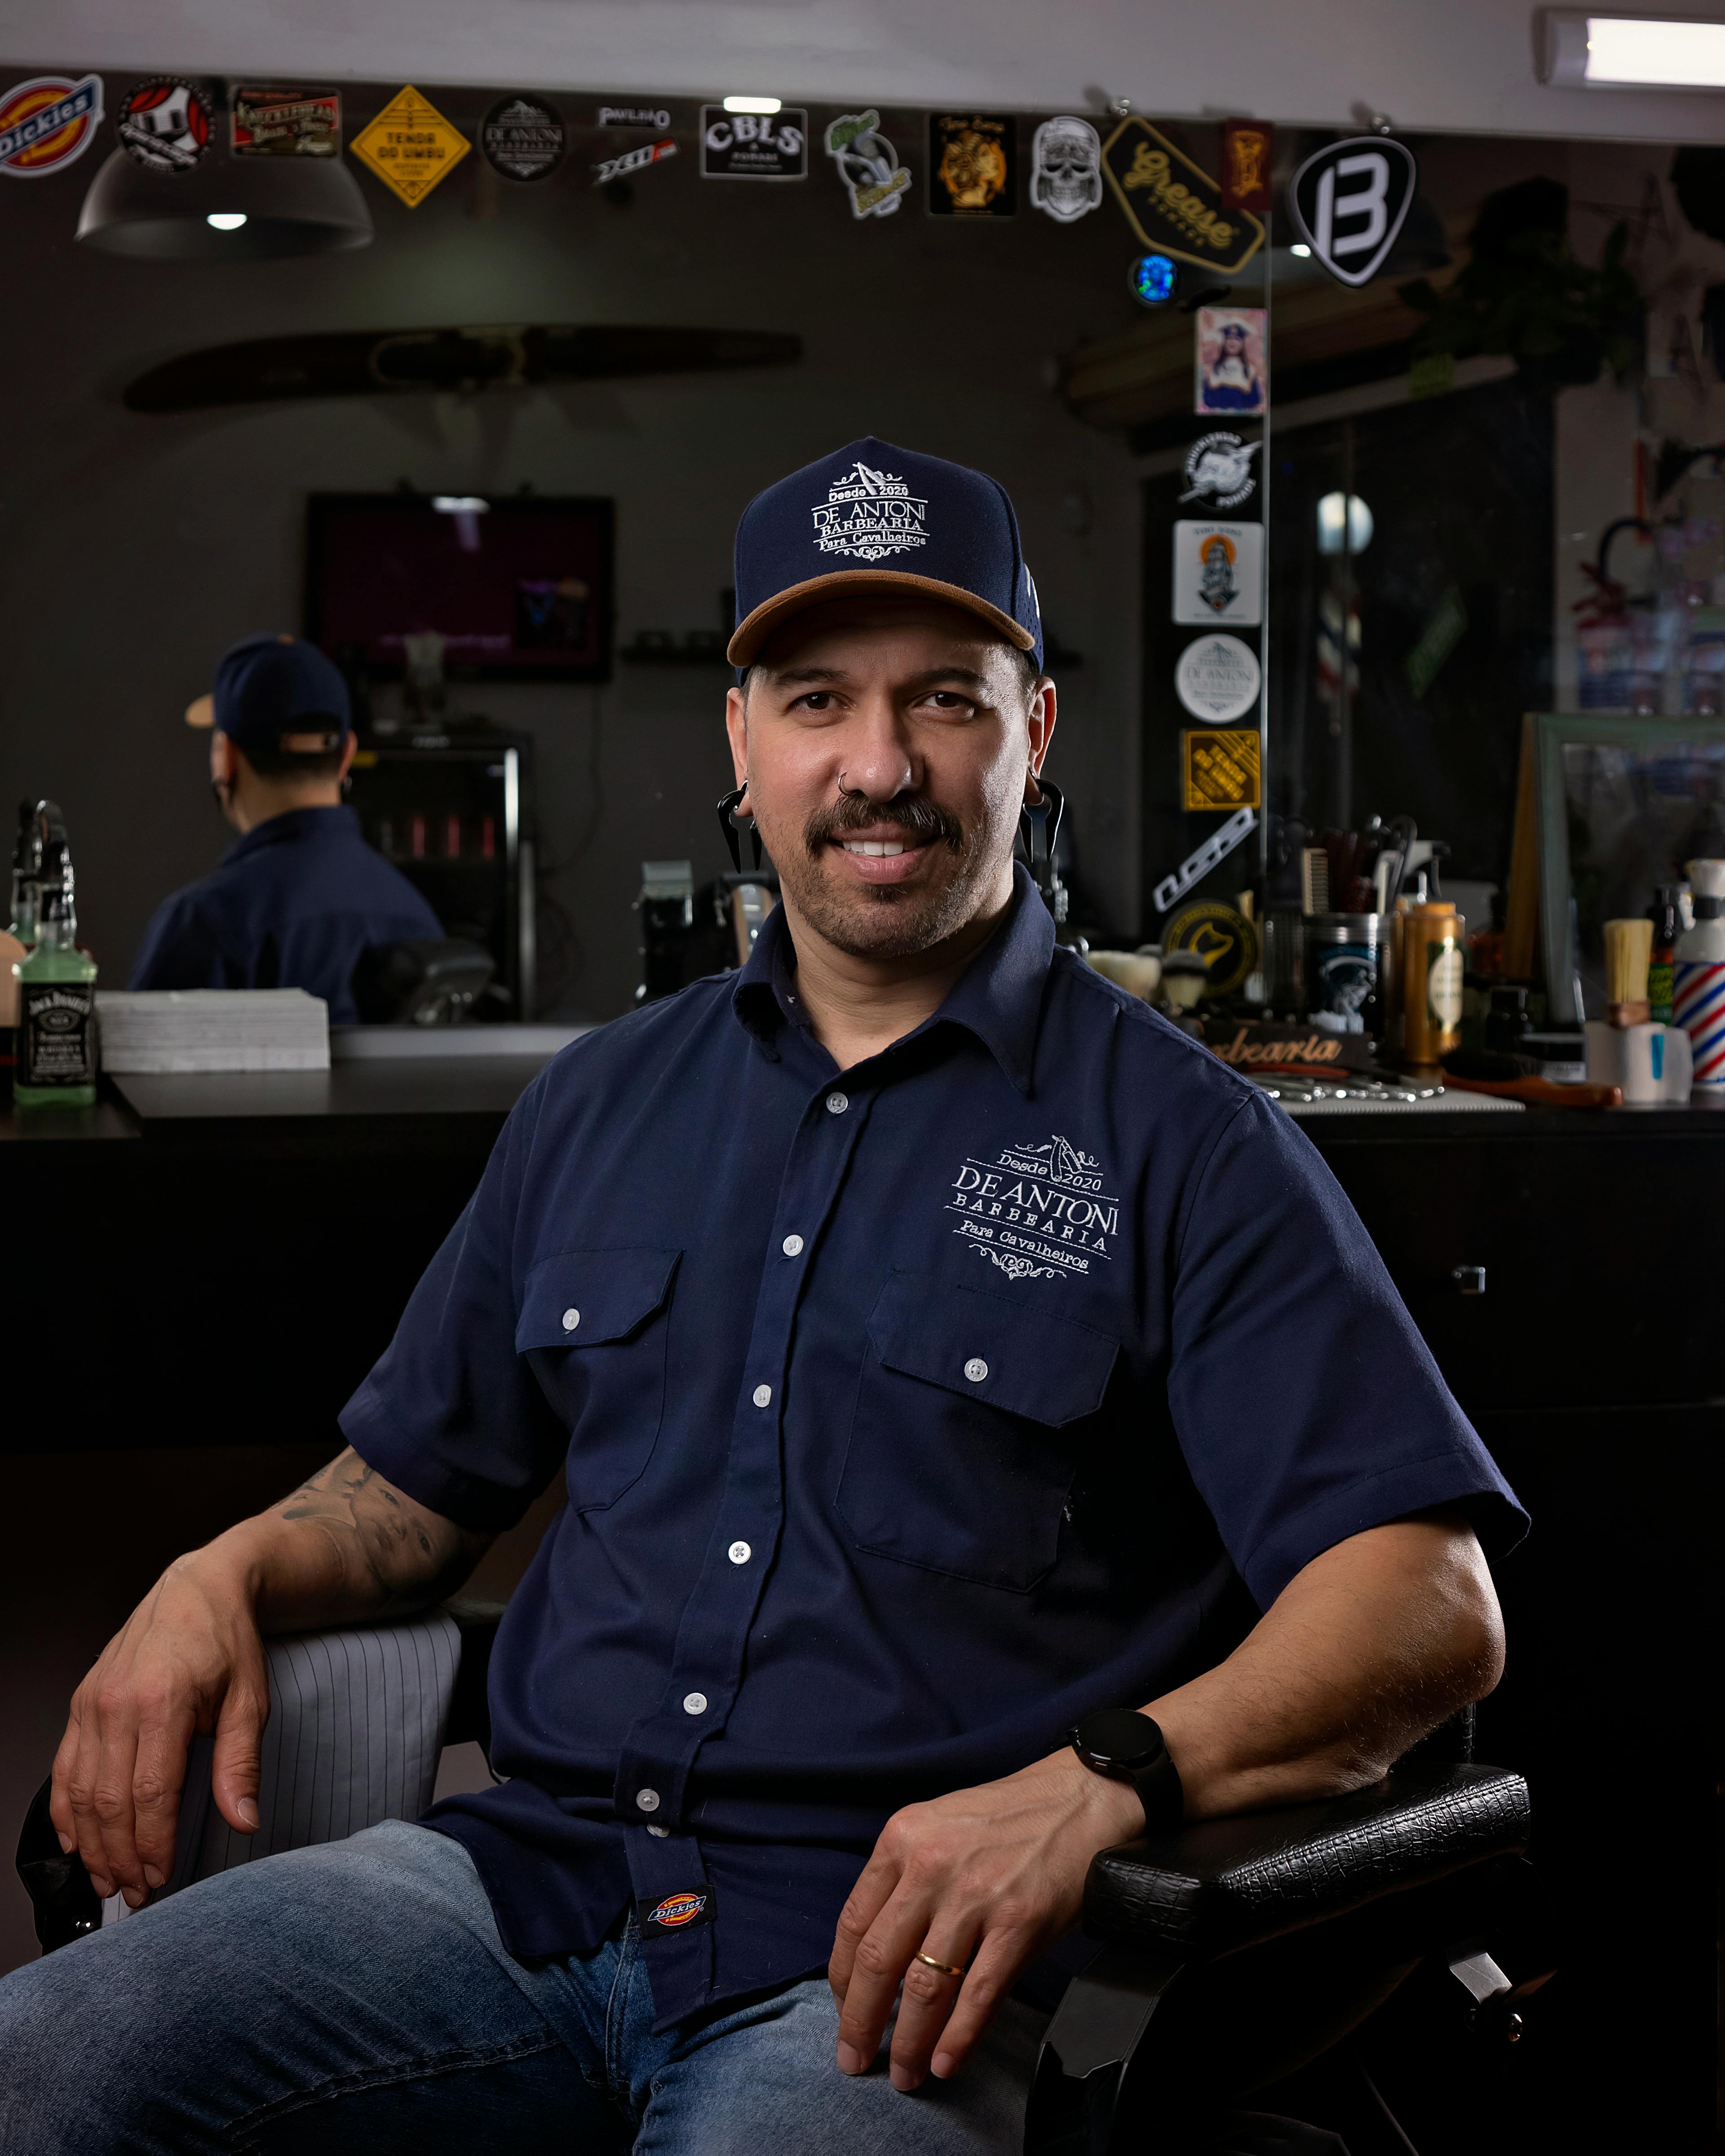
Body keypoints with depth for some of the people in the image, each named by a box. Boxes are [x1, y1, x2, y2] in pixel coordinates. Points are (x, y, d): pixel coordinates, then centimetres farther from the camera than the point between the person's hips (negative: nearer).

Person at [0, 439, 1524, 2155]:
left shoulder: (1177, 1141, 1)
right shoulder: (605, 1098, 18)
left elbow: (1434, 1606, -7)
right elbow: (418, 1480, 27)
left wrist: (1094, 1785, -24)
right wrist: (227, 1578, 5)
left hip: (889, 1959, -4)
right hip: (526, 1873, 4)